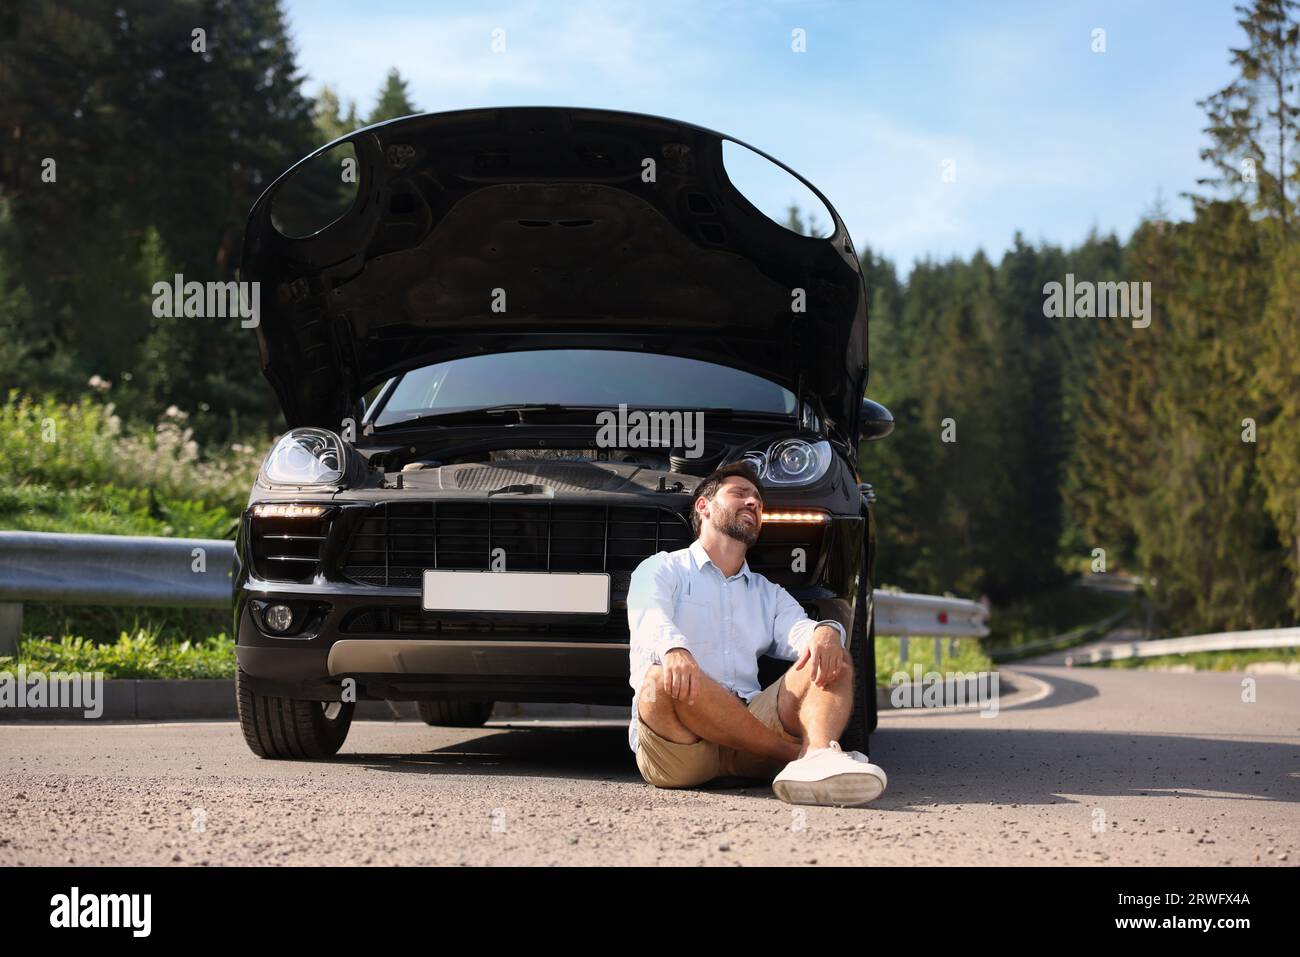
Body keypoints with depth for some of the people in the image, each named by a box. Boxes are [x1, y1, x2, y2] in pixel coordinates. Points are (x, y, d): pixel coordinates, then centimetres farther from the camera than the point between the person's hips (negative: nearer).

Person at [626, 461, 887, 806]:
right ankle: (801, 753, -31)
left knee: (835, 660, -15)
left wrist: (825, 633, -19)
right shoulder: (662, 570, 16)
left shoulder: (769, 593, 31)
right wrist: (674, 649, -33)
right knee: (663, 679, -36)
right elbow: (651, 621, -8)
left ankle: (819, 757, -48)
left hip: (752, 725, 4)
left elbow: (796, 629, 8)